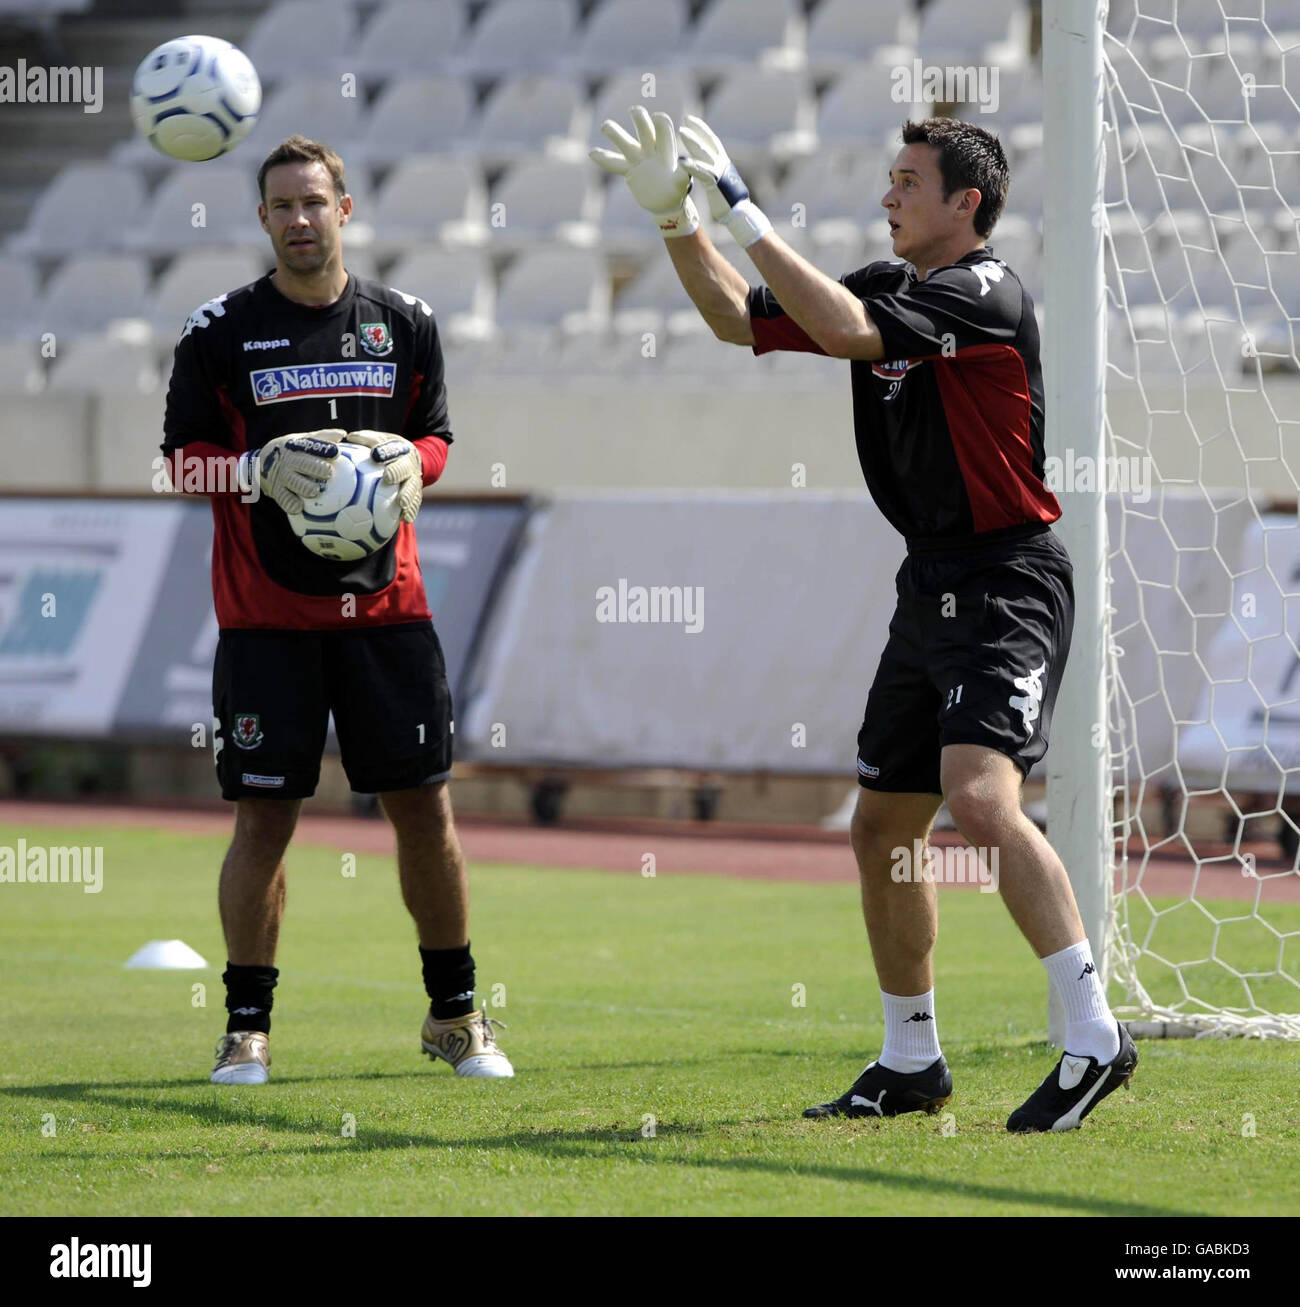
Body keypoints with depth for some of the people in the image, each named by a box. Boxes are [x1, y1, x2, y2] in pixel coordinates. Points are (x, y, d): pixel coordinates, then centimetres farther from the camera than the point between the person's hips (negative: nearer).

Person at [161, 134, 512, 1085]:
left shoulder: (406, 324, 7)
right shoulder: (222, 331, 1)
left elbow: (436, 437, 15)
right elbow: (182, 457, 2)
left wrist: (408, 465, -8)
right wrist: (262, 470, -16)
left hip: (385, 603, 2)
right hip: (266, 613, -2)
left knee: (424, 806, 3)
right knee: (265, 817, -3)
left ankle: (455, 1014, 17)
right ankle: (248, 1025, 8)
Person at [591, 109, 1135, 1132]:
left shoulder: (986, 295, -15)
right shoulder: (889, 286, 12)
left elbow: (846, 331, -28)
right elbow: (741, 320, 18)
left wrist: (743, 212, -23)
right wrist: (675, 216, 6)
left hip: (1008, 583, -9)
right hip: (933, 587, 9)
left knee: (980, 799, -26)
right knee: (884, 827, 11)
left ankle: (1096, 1038, -22)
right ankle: (912, 1065, 23)